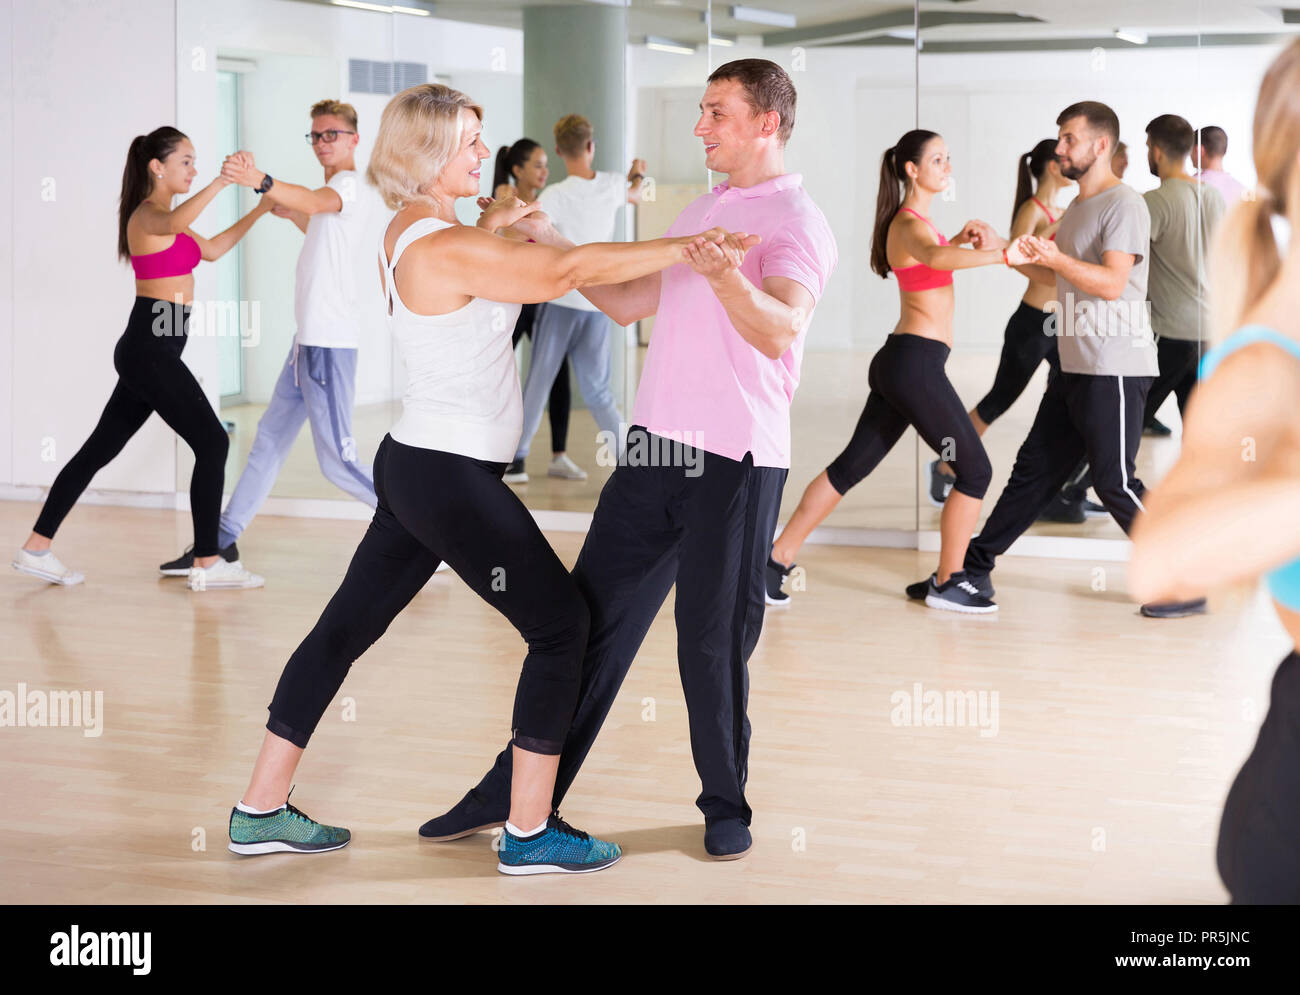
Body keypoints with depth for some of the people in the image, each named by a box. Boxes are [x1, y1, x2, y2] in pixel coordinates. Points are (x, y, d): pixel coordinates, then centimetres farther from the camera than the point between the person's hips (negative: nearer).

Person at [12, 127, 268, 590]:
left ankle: (37, 548, 13)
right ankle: (207, 563, -3)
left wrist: (259, 211, 22)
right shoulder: (147, 215, -13)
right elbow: (174, 223, -38)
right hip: (150, 347, -10)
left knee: (101, 448, 11)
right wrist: (217, 184, -48)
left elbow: (211, 248, 29)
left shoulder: (163, 217, 18)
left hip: (149, 350, 10)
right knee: (212, 443, -7)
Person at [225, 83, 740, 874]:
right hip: (451, 481, -10)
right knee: (562, 624, 0)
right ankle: (531, 833, 4)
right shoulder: (448, 249, -21)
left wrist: (487, 231, 20)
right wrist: (683, 247, -21)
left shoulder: (406, 231, 9)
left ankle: (262, 810, 21)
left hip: (415, 466, 10)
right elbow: (570, 270, -25)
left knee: (348, 627, 13)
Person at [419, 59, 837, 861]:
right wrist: (557, 250, 16)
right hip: (658, 446, 7)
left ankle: (726, 807, 20)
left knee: (714, 643, 1)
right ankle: (519, 791, 15)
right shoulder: (703, 210, 18)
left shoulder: (797, 223, -8)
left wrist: (724, 272, -43)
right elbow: (629, 304, 24)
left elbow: (779, 329, -25)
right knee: (591, 620, 8)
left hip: (738, 461, -7)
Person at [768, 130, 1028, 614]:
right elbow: (936, 258, -39)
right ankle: (948, 583, 10)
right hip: (916, 362, -10)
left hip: (898, 361, 10)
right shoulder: (910, 224, -15)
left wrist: (958, 239, 21)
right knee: (975, 470, 0)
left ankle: (777, 560, 11)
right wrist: (1003, 254, -46)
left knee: (851, 466, 12)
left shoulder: (914, 221, 16)